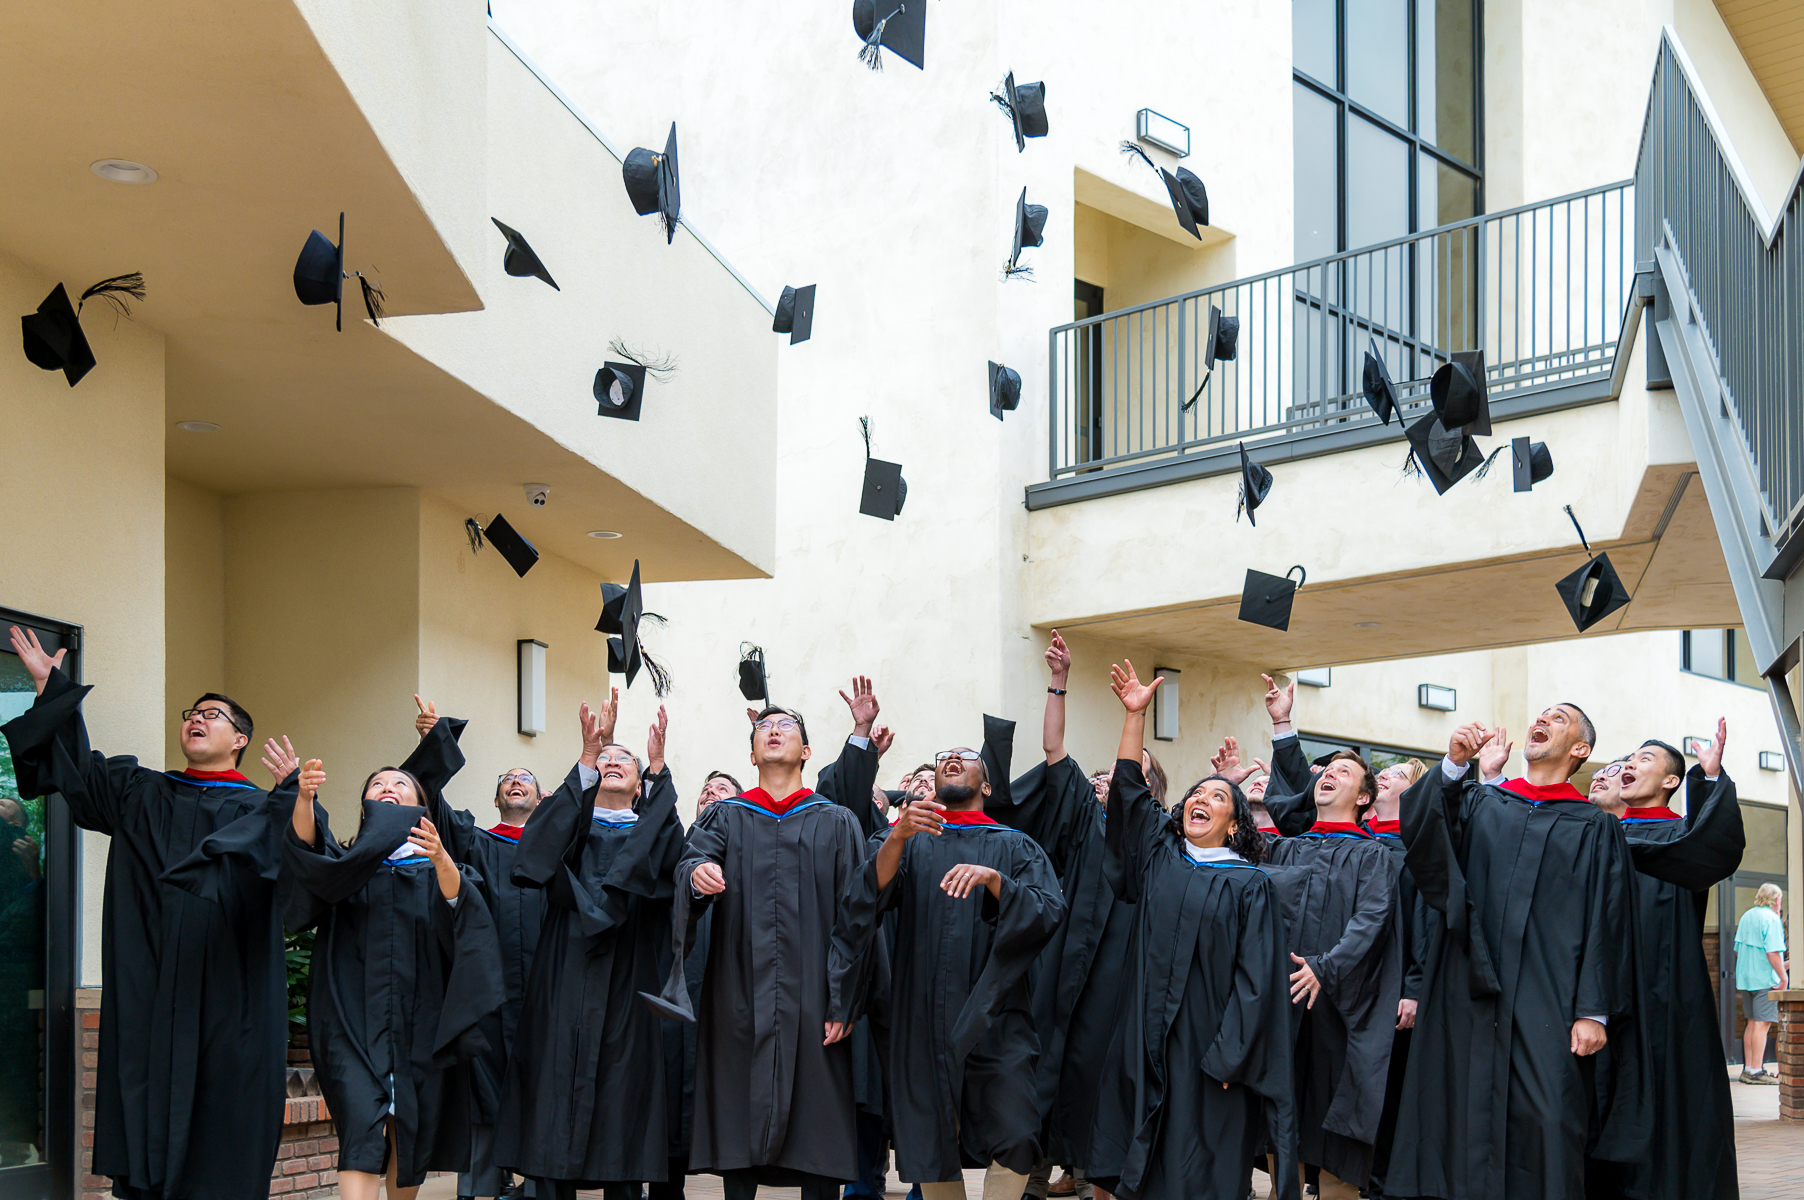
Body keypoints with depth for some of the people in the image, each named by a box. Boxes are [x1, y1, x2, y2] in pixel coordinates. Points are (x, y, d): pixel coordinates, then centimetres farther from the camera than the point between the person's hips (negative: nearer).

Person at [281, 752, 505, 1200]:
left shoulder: (435, 869, 14)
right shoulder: (346, 862, 15)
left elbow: (458, 898, -9)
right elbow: (306, 844, -8)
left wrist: (441, 859, -32)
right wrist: (304, 797, -29)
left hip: (418, 1018, 2)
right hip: (353, 1014, -2)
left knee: (410, 1127, 4)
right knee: (361, 1120, -17)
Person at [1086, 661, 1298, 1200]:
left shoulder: (1250, 886, 1)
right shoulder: (1158, 857, 12)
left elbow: (1256, 978, -5)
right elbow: (1128, 789, 7)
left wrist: (1227, 1055, -13)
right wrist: (1134, 714, -1)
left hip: (1209, 1048, -3)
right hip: (1149, 1043, 3)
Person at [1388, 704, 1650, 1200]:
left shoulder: (1595, 828, 10)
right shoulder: (1477, 802, 17)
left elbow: (1605, 923, 3)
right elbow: (1420, 835, -2)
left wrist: (1594, 1011, -7)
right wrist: (1453, 764, -16)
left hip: (1549, 1001, -2)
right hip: (1470, 993, 2)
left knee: (1546, 1121, -11)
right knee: (1467, 1118, -1)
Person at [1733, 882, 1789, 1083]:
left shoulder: (1745, 917, 14)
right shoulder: (1771, 918, -11)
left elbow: (1738, 949, 18)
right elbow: (1772, 952, -19)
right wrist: (1783, 977, -14)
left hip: (1745, 977, 8)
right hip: (1766, 979, -8)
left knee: (1752, 1023, 12)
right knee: (1762, 1023, -8)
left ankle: (1748, 1069, 14)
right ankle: (1756, 1071, -11)